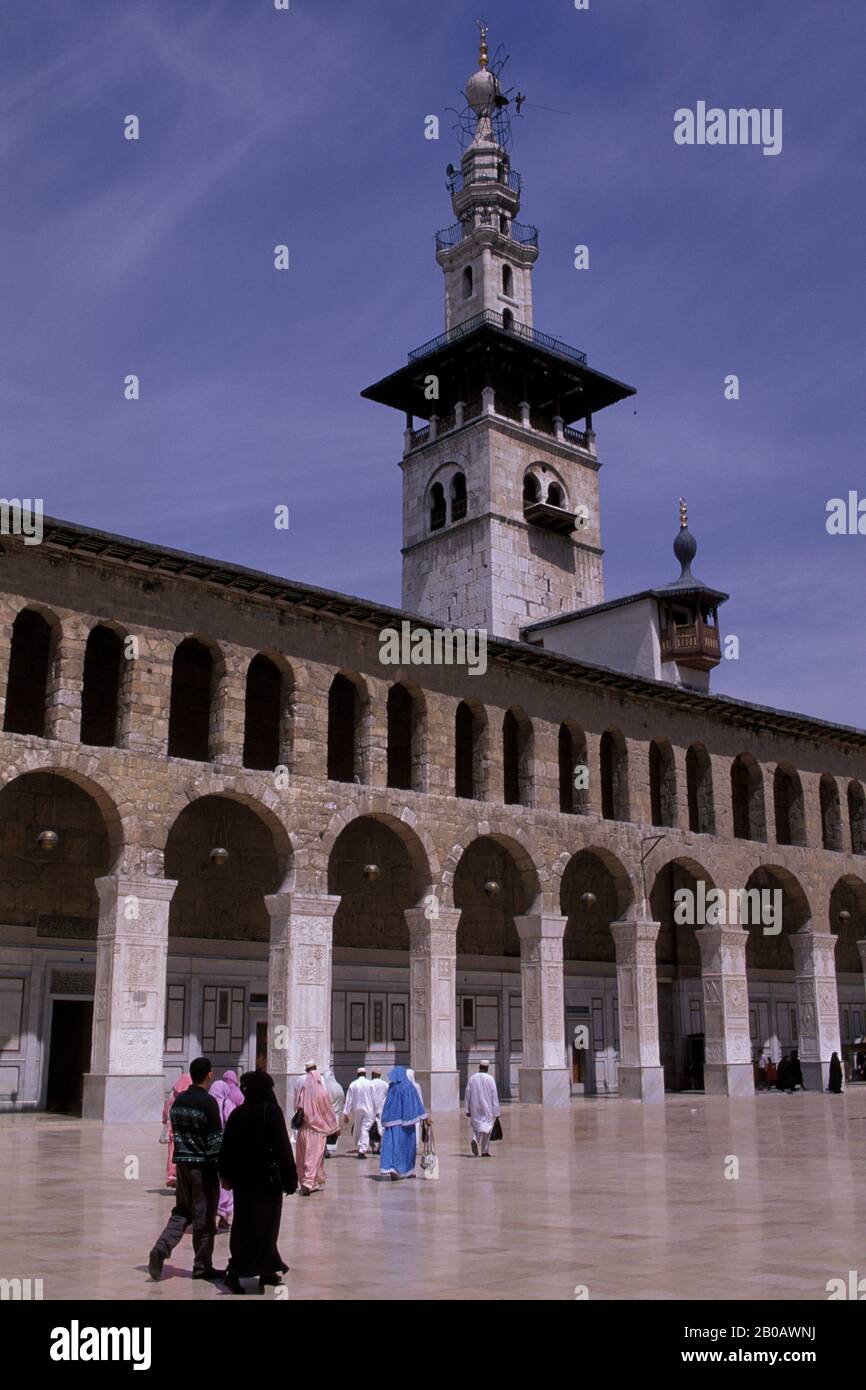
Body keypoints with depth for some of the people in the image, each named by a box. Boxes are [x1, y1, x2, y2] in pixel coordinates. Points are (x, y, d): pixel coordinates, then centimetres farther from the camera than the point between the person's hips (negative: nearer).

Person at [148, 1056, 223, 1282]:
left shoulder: (179, 1101, 7)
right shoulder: (208, 1103, -15)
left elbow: (175, 1132, 14)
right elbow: (215, 1139, -14)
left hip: (182, 1163, 7)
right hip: (203, 1165, -6)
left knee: (182, 1211, 16)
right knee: (204, 1217, 4)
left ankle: (161, 1248, -4)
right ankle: (202, 1267, 13)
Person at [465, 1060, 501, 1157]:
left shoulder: (472, 1078, 1)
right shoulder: (490, 1079, -7)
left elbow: (468, 1094, 3)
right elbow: (494, 1095, -7)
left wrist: (467, 1110, 9)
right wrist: (496, 1111, -2)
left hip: (475, 1108, 2)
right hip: (487, 1108, -2)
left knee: (476, 1126, 13)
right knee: (486, 1127, 6)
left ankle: (475, 1140, -16)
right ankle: (485, 1151, 5)